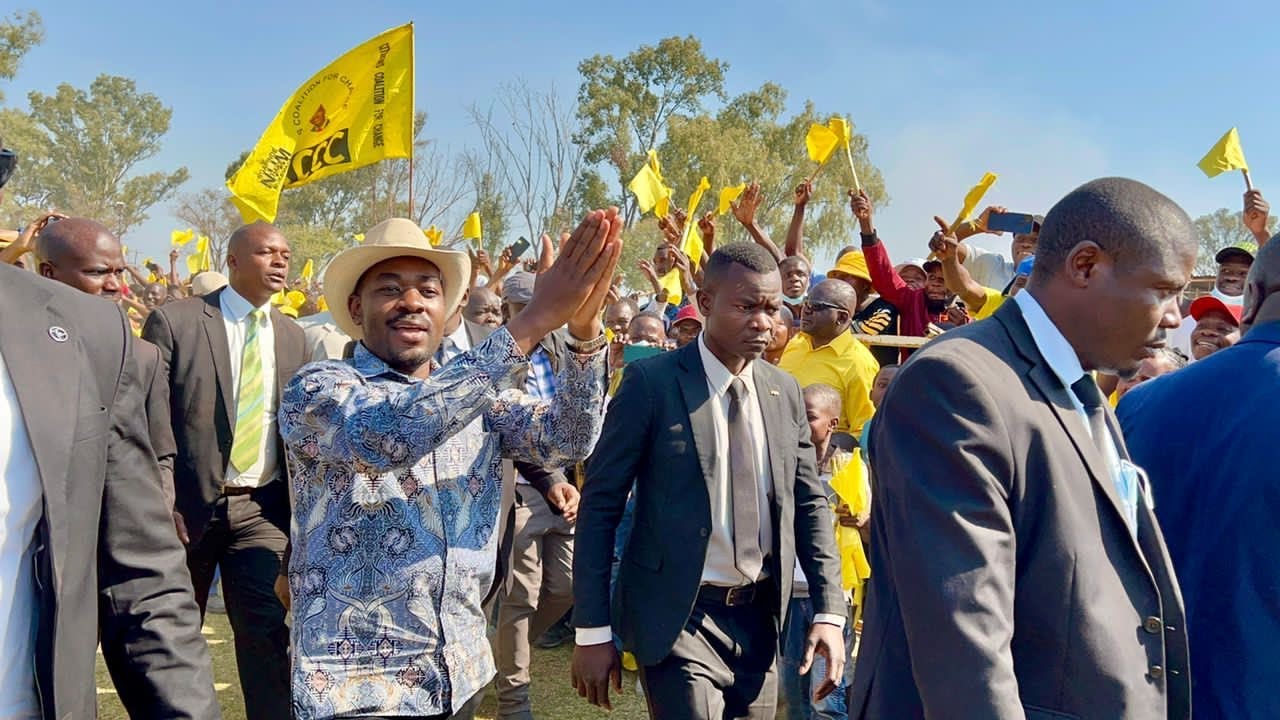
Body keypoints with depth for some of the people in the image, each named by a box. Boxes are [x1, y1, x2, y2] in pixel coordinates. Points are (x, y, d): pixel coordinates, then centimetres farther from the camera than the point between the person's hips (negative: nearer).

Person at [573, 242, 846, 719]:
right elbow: (600, 504, -10)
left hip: (760, 618, 5)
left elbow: (809, 503, 9)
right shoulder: (652, 381, -12)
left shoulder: (784, 390, 4)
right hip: (678, 618, -5)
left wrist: (829, 611, -1)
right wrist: (592, 630, -11)